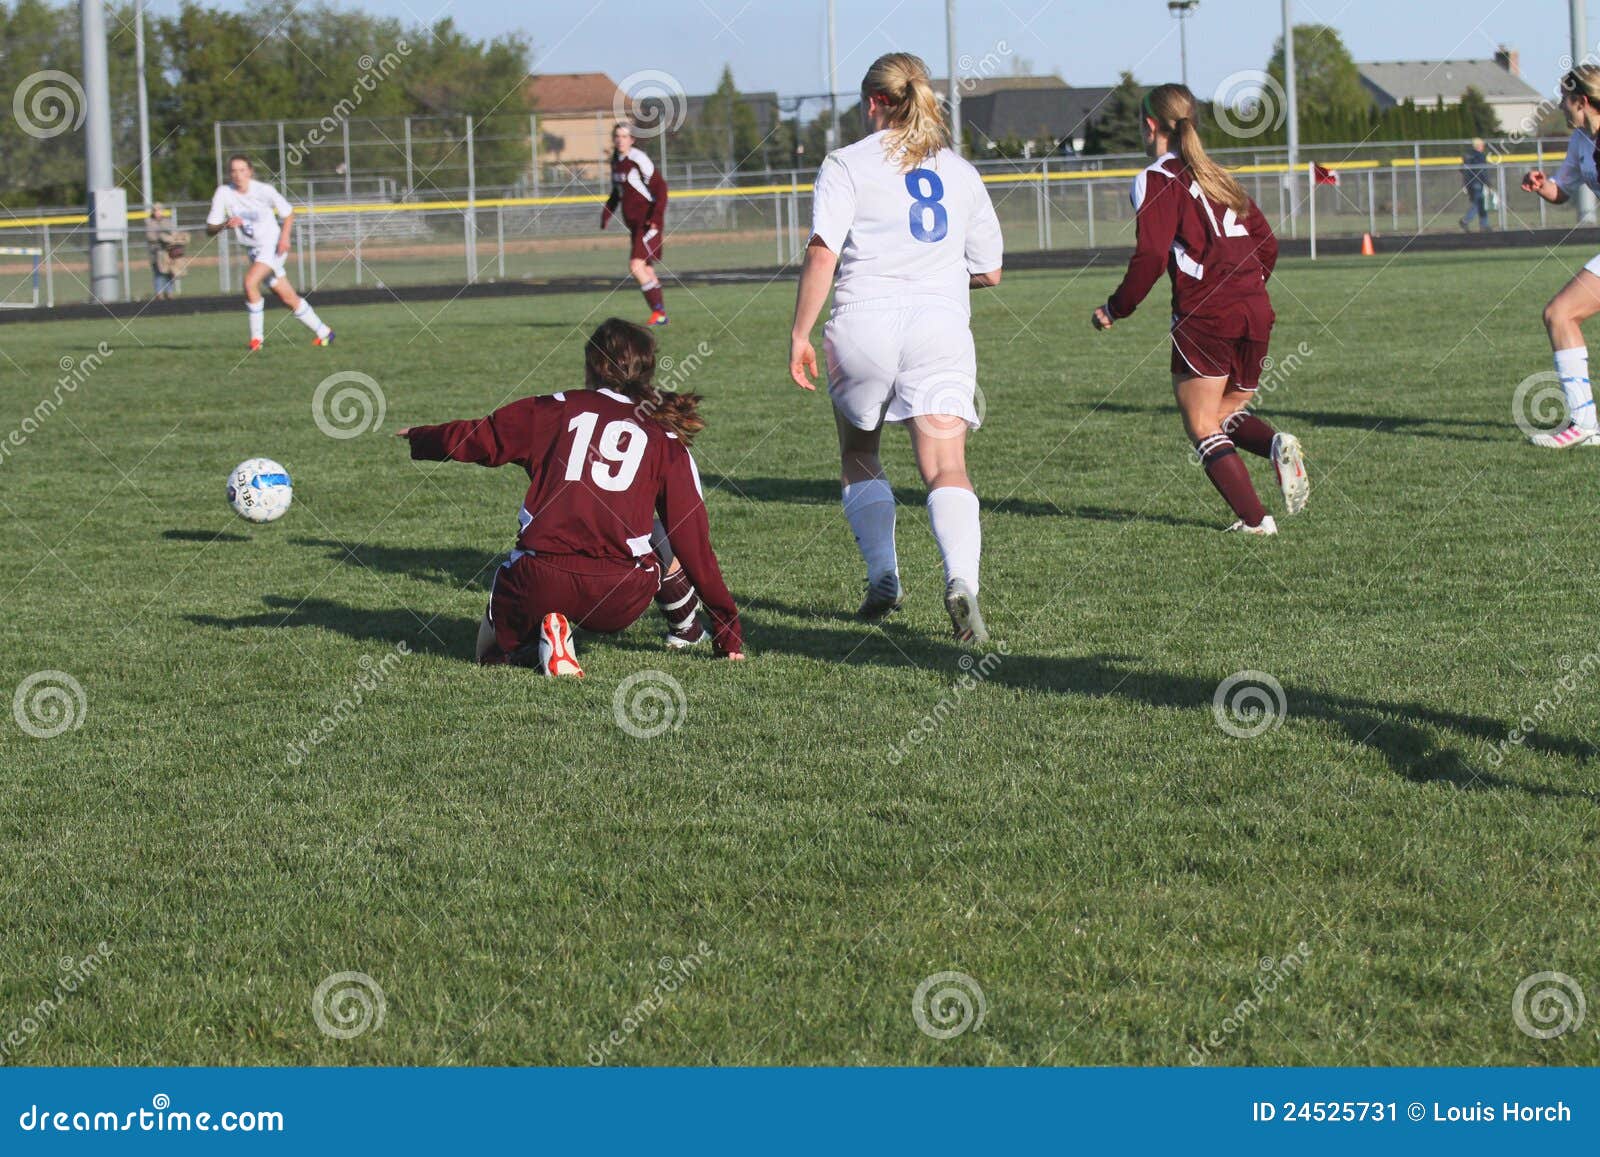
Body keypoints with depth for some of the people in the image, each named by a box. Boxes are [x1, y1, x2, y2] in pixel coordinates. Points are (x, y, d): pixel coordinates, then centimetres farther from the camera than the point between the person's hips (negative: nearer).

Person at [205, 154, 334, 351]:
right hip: (254, 251, 4)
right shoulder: (224, 193, -7)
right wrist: (226, 224, -27)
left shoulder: (264, 190, -14)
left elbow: (288, 213, 0)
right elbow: (209, 230, -7)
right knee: (289, 298, 8)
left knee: (250, 281, -26)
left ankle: (257, 337, -15)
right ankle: (323, 332, 23)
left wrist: (284, 236, -16)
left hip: (272, 245, -4)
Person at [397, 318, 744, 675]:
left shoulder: (555, 409, 10)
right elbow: (693, 540, 9)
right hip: (622, 601, 1)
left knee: (493, 648, 29)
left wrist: (419, 438, 39)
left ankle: (543, 639, -3)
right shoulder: (666, 440, 12)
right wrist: (728, 623, 14)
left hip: (539, 587, -1)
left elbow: (476, 438, 17)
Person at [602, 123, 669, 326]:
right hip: (633, 223, 9)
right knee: (646, 270, 11)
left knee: (636, 266, -17)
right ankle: (660, 316, 19)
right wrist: (607, 212, 11)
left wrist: (656, 217, -22)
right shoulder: (616, 160, 11)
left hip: (648, 222, -9)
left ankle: (658, 311, -10)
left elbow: (660, 187, -14)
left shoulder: (638, 158, -14)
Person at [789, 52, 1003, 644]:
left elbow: (821, 255, -7)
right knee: (946, 468, -8)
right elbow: (990, 270, 20)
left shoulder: (847, 164, 5)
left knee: (858, 456, 20)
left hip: (865, 323, -2)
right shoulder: (960, 172, 17)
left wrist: (800, 334, -2)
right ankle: (961, 580, -31)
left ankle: (883, 579, 13)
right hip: (942, 325, 2)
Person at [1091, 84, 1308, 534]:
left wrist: (1116, 309, -2)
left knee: (1202, 427, 3)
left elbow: (1151, 257, -13)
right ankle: (1277, 445, -11)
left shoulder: (1158, 181, -4)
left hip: (1204, 317, -7)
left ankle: (1254, 519, -9)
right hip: (1255, 311, 7)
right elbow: (1267, 243, 19)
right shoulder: (1218, 177, 19)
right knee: (1229, 413, 20)